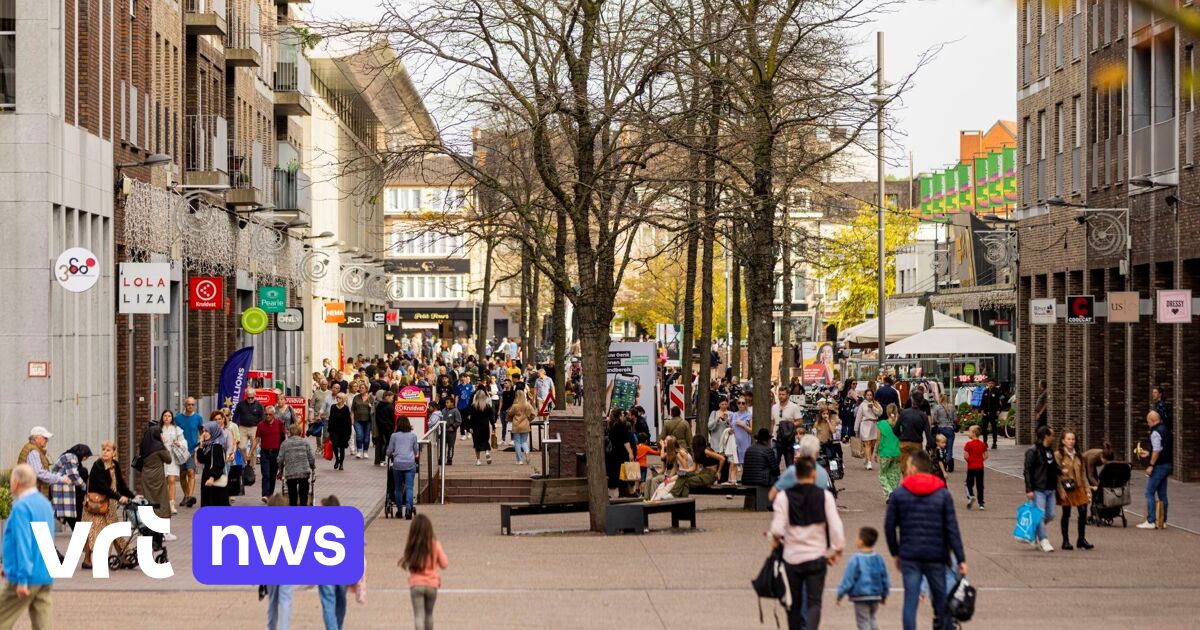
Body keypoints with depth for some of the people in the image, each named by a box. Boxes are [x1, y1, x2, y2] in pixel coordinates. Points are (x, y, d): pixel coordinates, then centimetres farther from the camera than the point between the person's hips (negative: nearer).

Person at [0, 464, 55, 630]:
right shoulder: (45, 503, 14)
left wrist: (22, 578, -22)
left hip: (28, 577, -8)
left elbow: (23, 542, -20)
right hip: (46, 575, 8)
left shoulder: (21, 506, -13)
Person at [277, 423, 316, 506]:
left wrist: (281, 471, 17)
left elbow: (280, 459, 1)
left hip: (290, 473, -1)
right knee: (303, 494, 7)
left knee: (292, 496, 8)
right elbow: (311, 458, 2)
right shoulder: (305, 442, 5)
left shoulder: (285, 443, 3)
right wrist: (313, 468, 20)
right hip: (304, 472, 1)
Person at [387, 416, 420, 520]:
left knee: (398, 488, 12)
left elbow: (389, 452, 7)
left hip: (397, 464, 0)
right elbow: (416, 452, 15)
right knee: (409, 487, -5)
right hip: (410, 464, 0)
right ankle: (408, 508, -25)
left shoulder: (394, 436, 3)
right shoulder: (413, 436, 6)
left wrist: (392, 455, 29)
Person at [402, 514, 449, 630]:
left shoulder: (410, 545, -8)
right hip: (432, 585, 1)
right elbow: (444, 565, -2)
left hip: (416, 584, -1)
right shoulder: (435, 544, -7)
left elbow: (405, 565, -1)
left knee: (418, 615, -3)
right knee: (429, 614, 20)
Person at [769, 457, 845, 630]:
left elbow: (777, 529, -12)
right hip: (816, 556, -1)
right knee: (814, 602, -1)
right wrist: (837, 549, 4)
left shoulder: (784, 497, -6)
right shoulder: (824, 495, -4)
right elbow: (836, 526, -8)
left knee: (794, 603, 14)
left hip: (792, 557, 1)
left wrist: (776, 540, 9)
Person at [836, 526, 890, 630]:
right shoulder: (878, 559, 1)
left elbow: (848, 579, -15)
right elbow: (885, 578, 9)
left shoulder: (856, 560, -17)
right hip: (875, 596, 5)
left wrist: (840, 594, -5)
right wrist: (884, 594, 22)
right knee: (871, 618, 22)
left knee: (863, 621, 1)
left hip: (861, 597, -5)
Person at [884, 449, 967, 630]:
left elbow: (889, 527, 0)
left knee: (910, 601, 2)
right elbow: (952, 529, -6)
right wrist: (961, 559, -3)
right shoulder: (943, 494, -2)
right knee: (942, 600, 10)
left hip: (909, 556, 0)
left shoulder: (899, 494, -2)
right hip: (936, 557, 0)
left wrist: (895, 553, 13)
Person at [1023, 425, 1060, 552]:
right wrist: (1029, 489, -18)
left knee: (1050, 515, 9)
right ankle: (1044, 541, -2)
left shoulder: (1050, 451, 16)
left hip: (1050, 489, 8)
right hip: (1038, 489, -8)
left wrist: (1060, 471, 1)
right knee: (1040, 515, -7)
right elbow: (1027, 471, -13)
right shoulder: (1033, 451, -10)